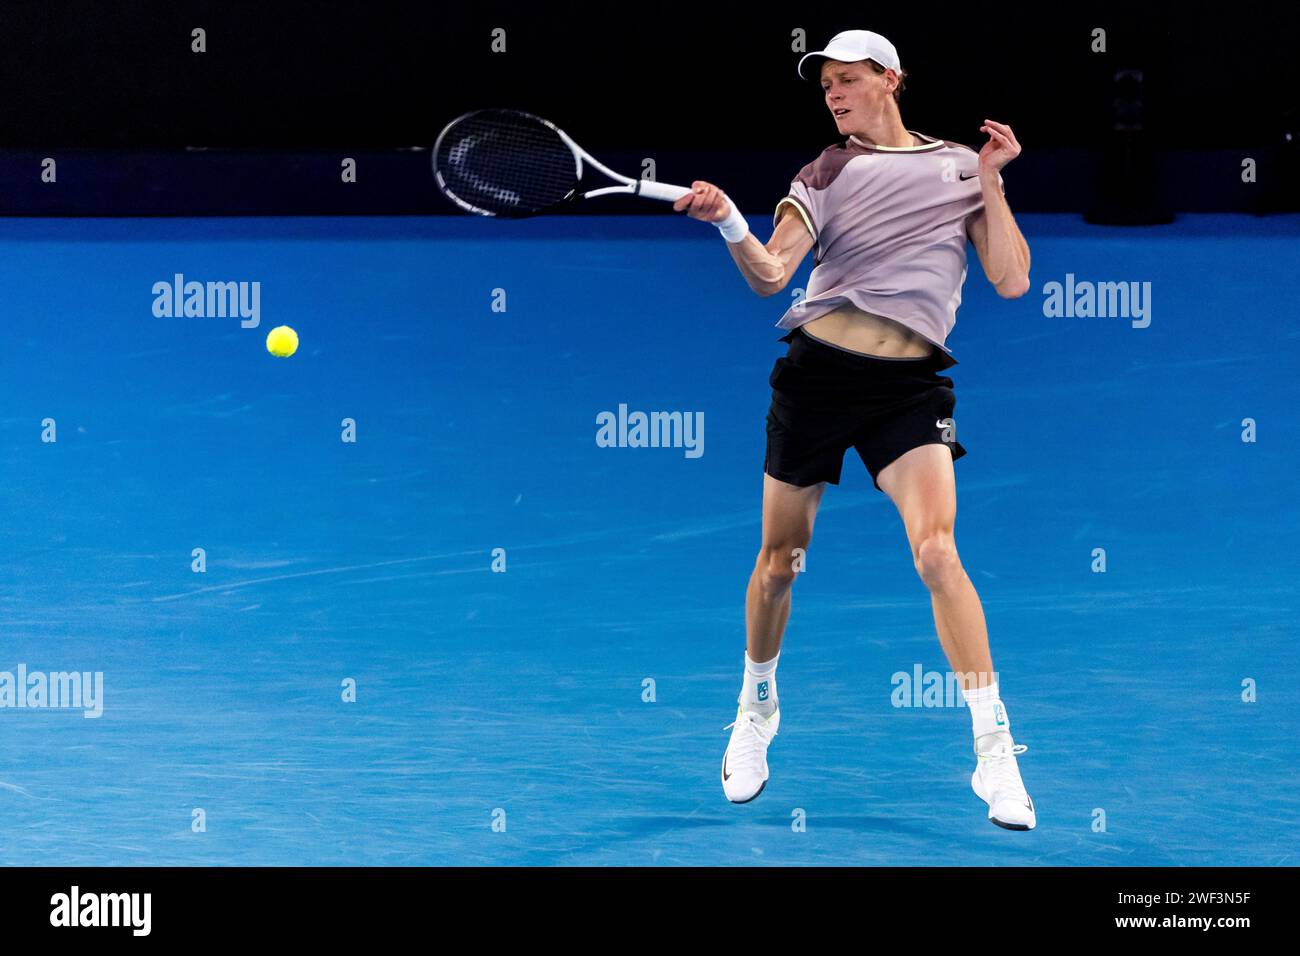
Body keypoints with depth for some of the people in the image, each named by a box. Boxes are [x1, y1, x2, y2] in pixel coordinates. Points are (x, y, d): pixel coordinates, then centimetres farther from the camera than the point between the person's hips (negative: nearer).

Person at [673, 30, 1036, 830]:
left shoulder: (960, 166, 9)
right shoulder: (827, 174, 8)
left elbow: (1012, 282, 3)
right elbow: (770, 274, -5)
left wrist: (991, 183, -3)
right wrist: (728, 223, -23)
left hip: (910, 383, -1)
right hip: (818, 368, 2)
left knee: (936, 550, -20)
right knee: (780, 560, 8)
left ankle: (996, 751, -17)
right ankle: (758, 710, 34)